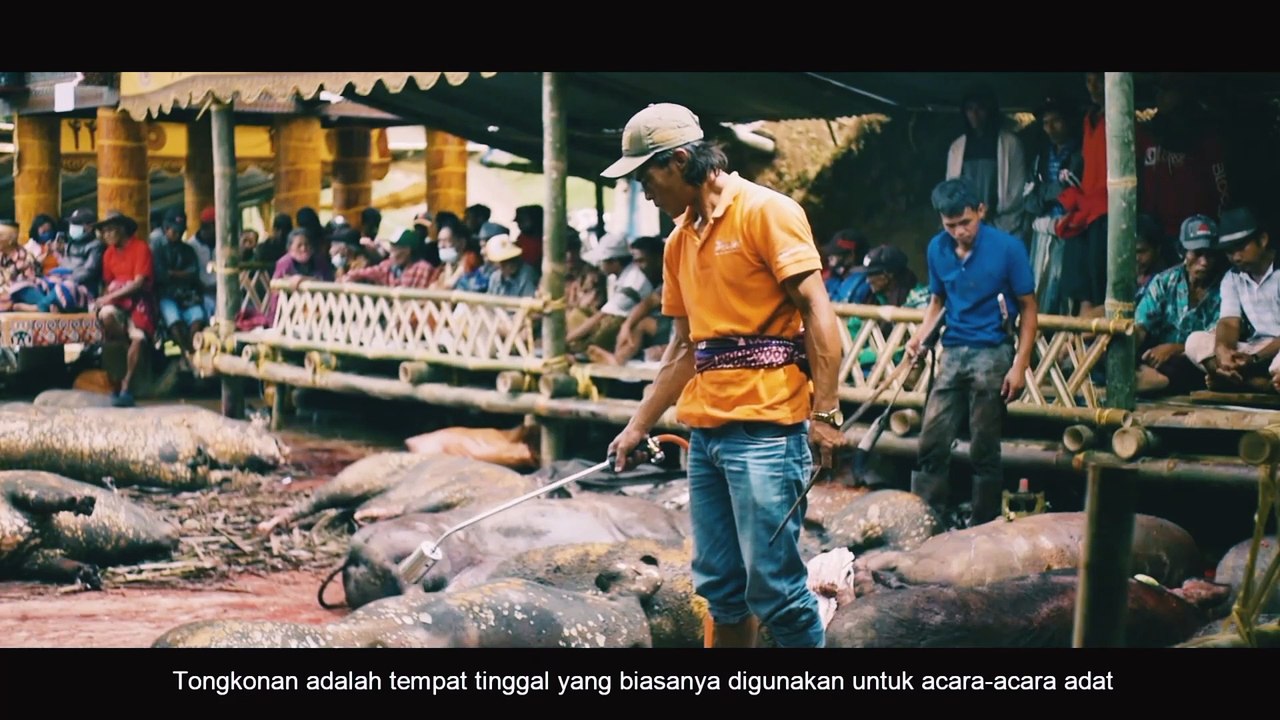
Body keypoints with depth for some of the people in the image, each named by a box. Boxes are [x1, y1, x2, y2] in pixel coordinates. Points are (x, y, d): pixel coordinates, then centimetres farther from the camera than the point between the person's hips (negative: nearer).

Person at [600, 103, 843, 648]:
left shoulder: (766, 212, -6)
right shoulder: (680, 240, 17)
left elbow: (817, 312, -12)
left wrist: (825, 413, -18)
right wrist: (638, 427, 22)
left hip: (765, 428, -8)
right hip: (705, 431, 8)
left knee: (774, 585, -7)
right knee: (719, 587, 10)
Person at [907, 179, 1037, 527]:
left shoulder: (1008, 248, -9)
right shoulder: (938, 249, 4)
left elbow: (1028, 308, -5)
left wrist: (1020, 366, -11)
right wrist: (919, 336, 1)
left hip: (992, 354, -4)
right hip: (953, 352, 4)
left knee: (983, 450, 1)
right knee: (932, 442, 1)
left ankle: (983, 526, 11)